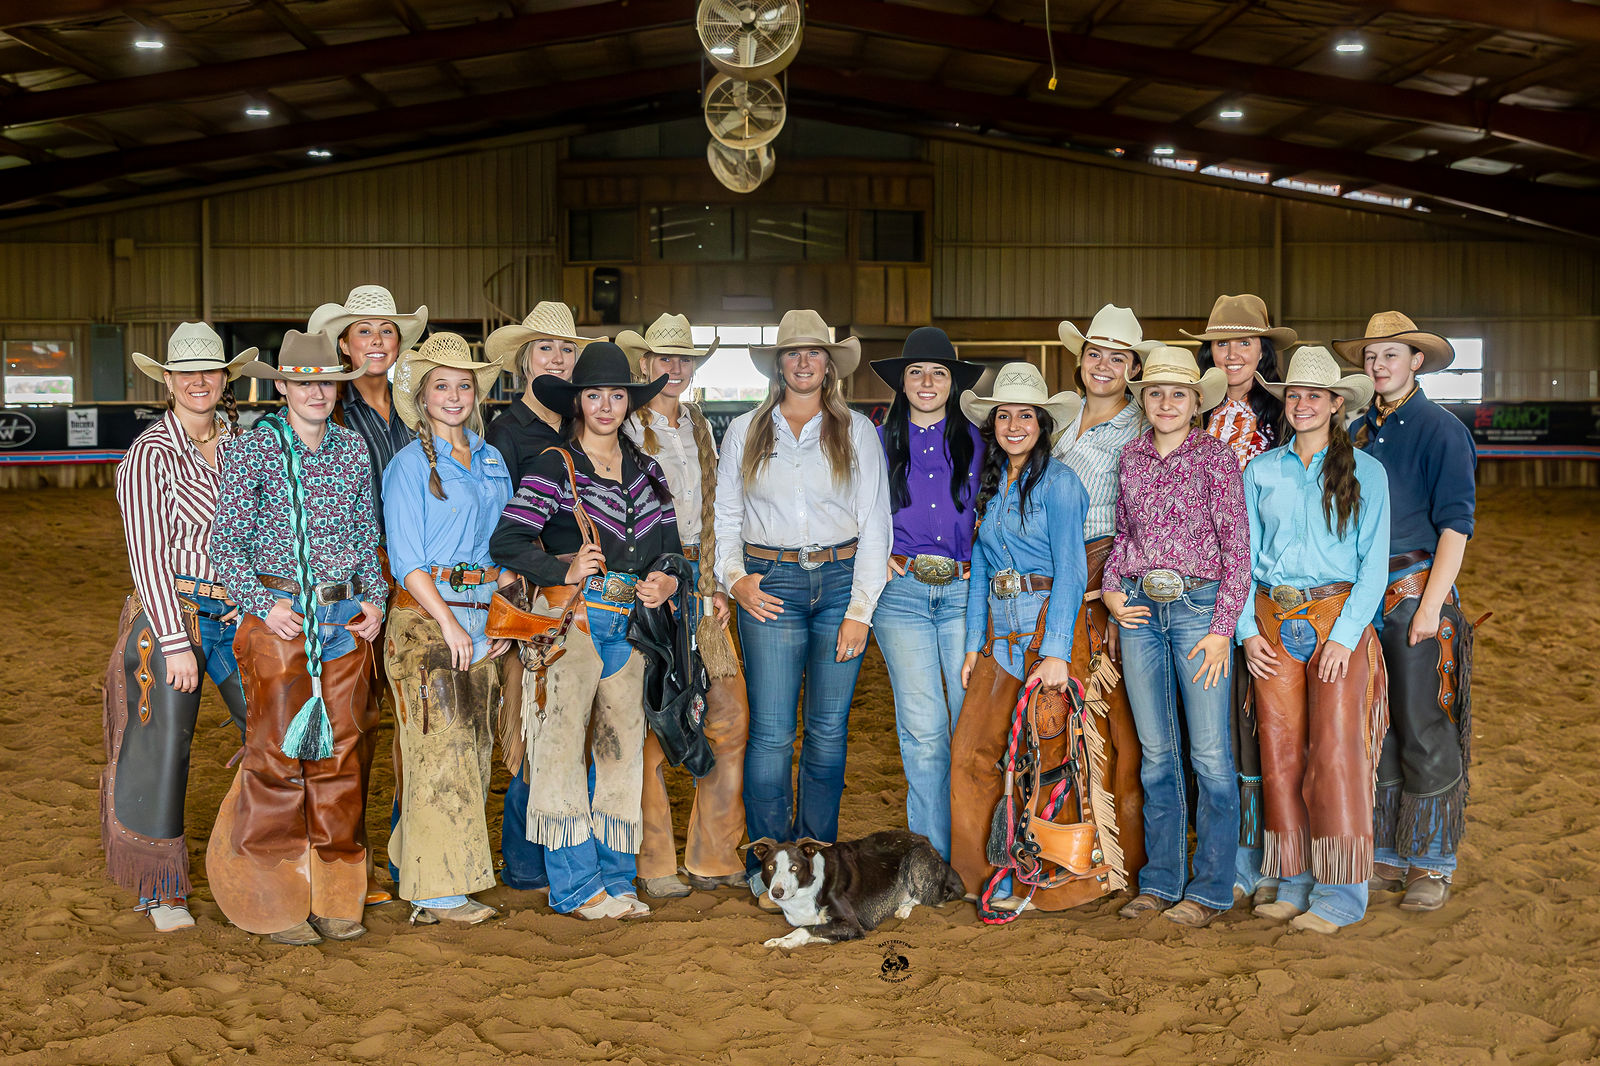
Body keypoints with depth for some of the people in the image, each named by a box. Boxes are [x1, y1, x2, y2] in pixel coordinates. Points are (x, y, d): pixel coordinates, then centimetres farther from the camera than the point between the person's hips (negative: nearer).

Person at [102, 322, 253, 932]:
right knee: (163, 749, 1)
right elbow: (148, 556, -10)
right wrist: (176, 642, -13)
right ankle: (161, 891, 16)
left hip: (239, 613, 5)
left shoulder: (242, 446, 9)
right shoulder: (151, 454, -7)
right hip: (171, 615, -5)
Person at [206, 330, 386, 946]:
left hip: (347, 618, 4)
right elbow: (226, 543, -3)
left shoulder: (353, 449, 9)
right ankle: (277, 902, 11)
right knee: (278, 754, -1)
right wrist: (264, 604, -13)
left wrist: (375, 599, 4)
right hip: (279, 618, -4)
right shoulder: (256, 449, -3)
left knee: (342, 754, 6)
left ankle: (337, 897, 17)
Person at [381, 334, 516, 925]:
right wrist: (449, 623, -16)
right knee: (439, 749, -6)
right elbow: (406, 559, -10)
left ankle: (444, 870, 18)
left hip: (481, 617, 6)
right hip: (425, 616, -6)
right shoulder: (411, 464, -5)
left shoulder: (491, 461, 15)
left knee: (473, 747, 7)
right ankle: (435, 888, 2)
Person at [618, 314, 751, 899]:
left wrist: (713, 584, 11)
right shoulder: (626, 428, -2)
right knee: (650, 723, -4)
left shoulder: (700, 427, 17)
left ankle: (713, 855, 14)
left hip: (696, 580, 6)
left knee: (729, 717, 3)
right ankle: (654, 864, 8)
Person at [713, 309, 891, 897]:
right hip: (771, 587, 0)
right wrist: (734, 578, -4)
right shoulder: (745, 431, 11)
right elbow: (725, 515, 13)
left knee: (829, 727, 4)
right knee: (771, 731, -5)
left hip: (842, 581, 1)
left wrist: (860, 609, -4)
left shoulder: (857, 432, 8)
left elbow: (875, 523, 3)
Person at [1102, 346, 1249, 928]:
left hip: (1199, 604, -4)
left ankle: (1210, 888, 9)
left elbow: (1237, 546, -5)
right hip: (1139, 608, 4)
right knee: (1156, 752, 10)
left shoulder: (1216, 456, -4)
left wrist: (1222, 627, -10)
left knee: (1209, 753, -2)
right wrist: (1111, 587, 5)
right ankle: (1160, 880, 20)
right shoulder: (1131, 455, 10)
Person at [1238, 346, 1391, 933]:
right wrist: (1248, 630, 1)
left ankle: (1340, 893, 2)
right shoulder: (1261, 471, 10)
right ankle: (1293, 884, 14)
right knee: (1280, 751, 3)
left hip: (1338, 619, -3)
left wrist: (1345, 635, -11)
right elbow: (1242, 555, 11)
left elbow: (1374, 561, -2)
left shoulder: (1365, 472, 2)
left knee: (1336, 750, -6)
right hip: (1274, 624, 3)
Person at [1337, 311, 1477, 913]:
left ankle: (1432, 865, 10)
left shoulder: (1441, 430, -5)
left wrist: (1430, 606, -16)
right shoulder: (1358, 433, 12)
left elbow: (1455, 524, -9)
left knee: (1424, 732, -2)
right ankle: (1388, 856, 20)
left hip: (1418, 590, -6)